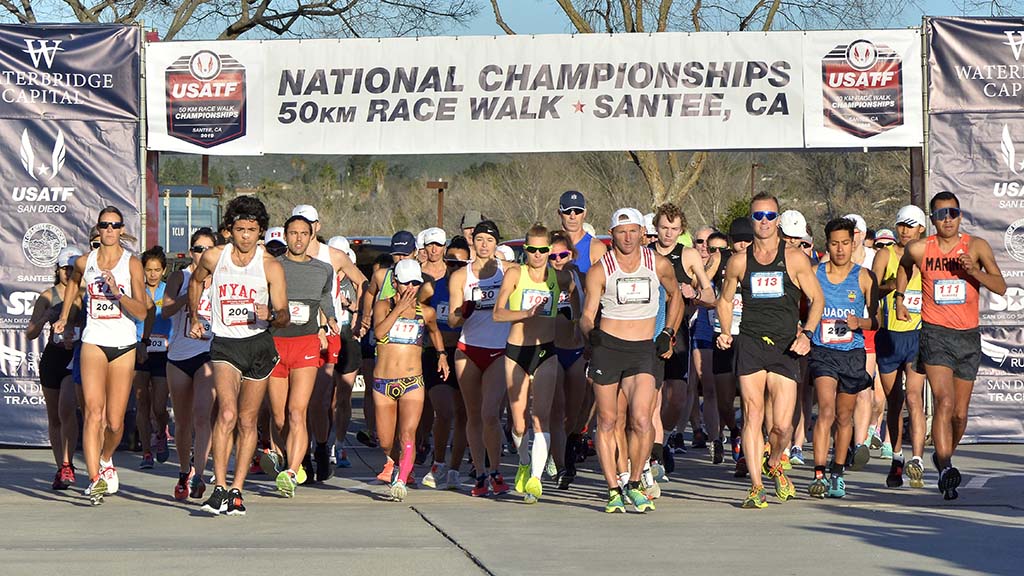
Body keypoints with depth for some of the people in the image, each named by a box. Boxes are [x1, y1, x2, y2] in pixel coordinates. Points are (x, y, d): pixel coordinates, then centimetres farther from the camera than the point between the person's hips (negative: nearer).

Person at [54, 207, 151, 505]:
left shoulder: (132, 263, -3)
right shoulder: (84, 262, 4)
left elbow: (142, 312, -8)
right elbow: (73, 281, 29)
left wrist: (117, 291, -21)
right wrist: (64, 316, 28)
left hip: (124, 346, 0)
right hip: (94, 343, 0)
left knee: (115, 421, 4)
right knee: (94, 412, -17)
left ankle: (106, 460, 36)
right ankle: (95, 479, -22)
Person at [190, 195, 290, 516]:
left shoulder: (271, 267, -4)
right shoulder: (213, 258, 0)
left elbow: (284, 316, -3)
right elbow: (196, 282, 23)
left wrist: (270, 316, -24)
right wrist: (194, 318, 21)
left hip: (258, 345, 1)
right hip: (224, 345, -1)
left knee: (248, 421, 7)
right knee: (227, 413, -20)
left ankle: (237, 490, 16)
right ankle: (220, 488, -22)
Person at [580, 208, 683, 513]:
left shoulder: (659, 264, 5)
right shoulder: (600, 271, -1)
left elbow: (675, 297, 23)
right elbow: (587, 314, -1)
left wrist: (668, 333, 16)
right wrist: (590, 332, -23)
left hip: (643, 350, 0)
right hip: (607, 347, 0)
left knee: (641, 419, -15)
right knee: (607, 421, 1)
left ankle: (634, 485, 2)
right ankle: (613, 490, 11)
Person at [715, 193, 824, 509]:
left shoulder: (795, 259, 4)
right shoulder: (739, 262, 9)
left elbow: (817, 298, 9)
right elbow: (725, 300, 22)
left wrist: (806, 333, -4)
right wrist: (726, 333, 6)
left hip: (785, 348, -1)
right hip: (750, 344, 1)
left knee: (782, 424, -5)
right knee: (752, 416, -8)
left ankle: (774, 464, 27)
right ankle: (756, 487, -4)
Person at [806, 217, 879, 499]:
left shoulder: (863, 277, 2)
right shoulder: (813, 274, 4)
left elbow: (877, 319, 4)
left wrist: (860, 323, -16)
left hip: (853, 354, 1)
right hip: (822, 352, -1)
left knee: (844, 417, 11)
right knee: (826, 410, -19)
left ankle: (838, 474, 25)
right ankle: (819, 475, -23)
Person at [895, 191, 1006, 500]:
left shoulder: (976, 247, -2)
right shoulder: (919, 249, 0)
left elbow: (1001, 287, -10)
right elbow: (904, 266, 25)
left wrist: (974, 271, -25)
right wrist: (900, 297, 13)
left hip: (968, 336, 2)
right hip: (935, 334, -2)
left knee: (960, 413, 9)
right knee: (944, 401, -21)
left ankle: (944, 457, 34)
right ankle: (945, 469, -28)